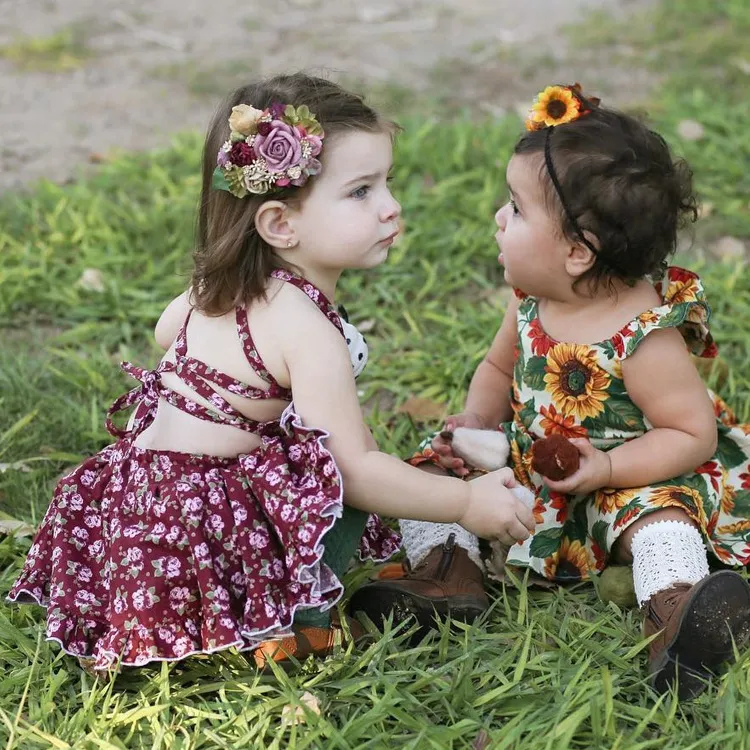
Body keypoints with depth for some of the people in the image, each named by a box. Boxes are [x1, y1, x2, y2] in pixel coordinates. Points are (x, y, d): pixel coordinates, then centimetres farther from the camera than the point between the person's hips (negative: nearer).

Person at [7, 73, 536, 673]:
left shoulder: (221, 287, 7)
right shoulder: (308, 331, -21)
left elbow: (166, 331, 29)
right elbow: (353, 469, -21)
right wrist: (466, 502, -12)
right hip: (196, 528, -9)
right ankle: (292, 626, -5)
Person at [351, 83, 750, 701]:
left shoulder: (645, 337, -27)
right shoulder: (532, 303, -7)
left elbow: (694, 435, -21)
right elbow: (499, 367, 12)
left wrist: (606, 469, -31)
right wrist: (478, 421, -8)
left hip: (631, 480, -7)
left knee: (659, 511, -36)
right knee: (434, 469, -6)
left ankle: (676, 610, -54)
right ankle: (448, 574, -21)